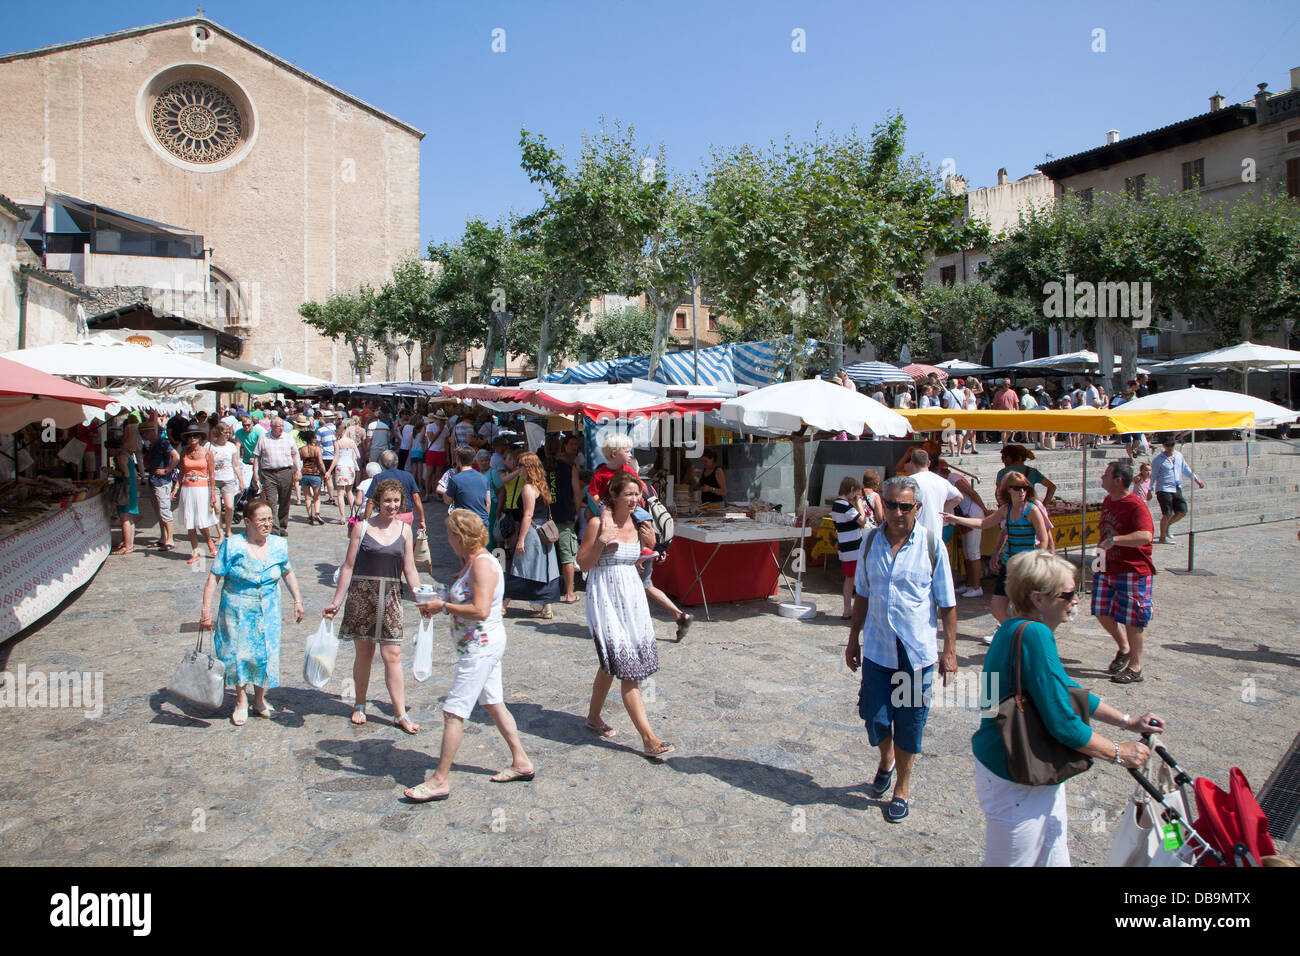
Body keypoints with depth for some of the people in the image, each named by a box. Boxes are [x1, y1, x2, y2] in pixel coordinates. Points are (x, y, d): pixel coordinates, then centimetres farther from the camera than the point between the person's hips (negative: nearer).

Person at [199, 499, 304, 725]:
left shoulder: (279, 545, -1)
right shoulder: (232, 546, -11)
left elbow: (288, 573, 13)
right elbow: (214, 578, -8)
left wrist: (297, 600, 12)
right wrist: (206, 609, -12)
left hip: (268, 611, 2)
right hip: (236, 611, -2)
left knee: (266, 654, 3)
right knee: (238, 653, 3)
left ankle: (259, 698, 25)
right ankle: (240, 700, 24)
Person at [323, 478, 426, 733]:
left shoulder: (404, 529, 6)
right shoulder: (362, 527, -1)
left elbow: (410, 570, 7)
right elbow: (348, 566, 1)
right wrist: (336, 602, -1)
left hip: (390, 597, 1)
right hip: (361, 594, -1)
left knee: (393, 655, 0)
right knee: (364, 653, 8)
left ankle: (400, 714, 6)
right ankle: (360, 705, 28)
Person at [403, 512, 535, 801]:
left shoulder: (482, 563, -21)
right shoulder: (472, 561, 11)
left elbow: (480, 611, -29)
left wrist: (443, 607, -20)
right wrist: (443, 601, 4)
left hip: (481, 645, -11)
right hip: (486, 644, 11)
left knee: (454, 711, -5)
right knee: (493, 703, 18)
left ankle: (440, 780, 3)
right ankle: (521, 762, 27)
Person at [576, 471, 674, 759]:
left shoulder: (637, 524, 8)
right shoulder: (598, 524, -12)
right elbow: (583, 564, -10)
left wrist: (650, 544, -1)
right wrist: (602, 541, -24)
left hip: (632, 596, 7)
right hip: (606, 598, -7)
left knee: (612, 662, 18)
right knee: (627, 668, -9)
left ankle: (594, 717, 37)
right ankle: (649, 739, -7)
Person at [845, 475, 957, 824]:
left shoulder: (932, 544, -8)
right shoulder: (871, 542, 1)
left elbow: (947, 603, -2)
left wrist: (949, 650, -3)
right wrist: (853, 639, 13)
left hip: (917, 652, -2)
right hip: (876, 649, 2)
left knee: (909, 722, 8)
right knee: (876, 717, 7)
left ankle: (903, 786, 30)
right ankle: (886, 761, 40)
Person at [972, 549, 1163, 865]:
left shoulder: (1018, 629, 5)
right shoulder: (1034, 635, -27)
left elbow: (1067, 691, 19)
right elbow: (1064, 725, -25)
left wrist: (1128, 722, 18)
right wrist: (1120, 754, -9)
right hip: (1015, 785, -10)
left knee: (1053, 860, 22)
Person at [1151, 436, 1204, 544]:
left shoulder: (1179, 455, 9)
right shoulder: (1158, 460, -7)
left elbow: (1185, 469, 23)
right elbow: (1153, 476, -2)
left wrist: (1196, 479, 20)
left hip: (1177, 489, 6)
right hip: (1164, 490, -6)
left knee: (1182, 512, 2)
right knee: (1167, 514, -8)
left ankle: (1167, 526, 26)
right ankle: (1163, 537, 8)